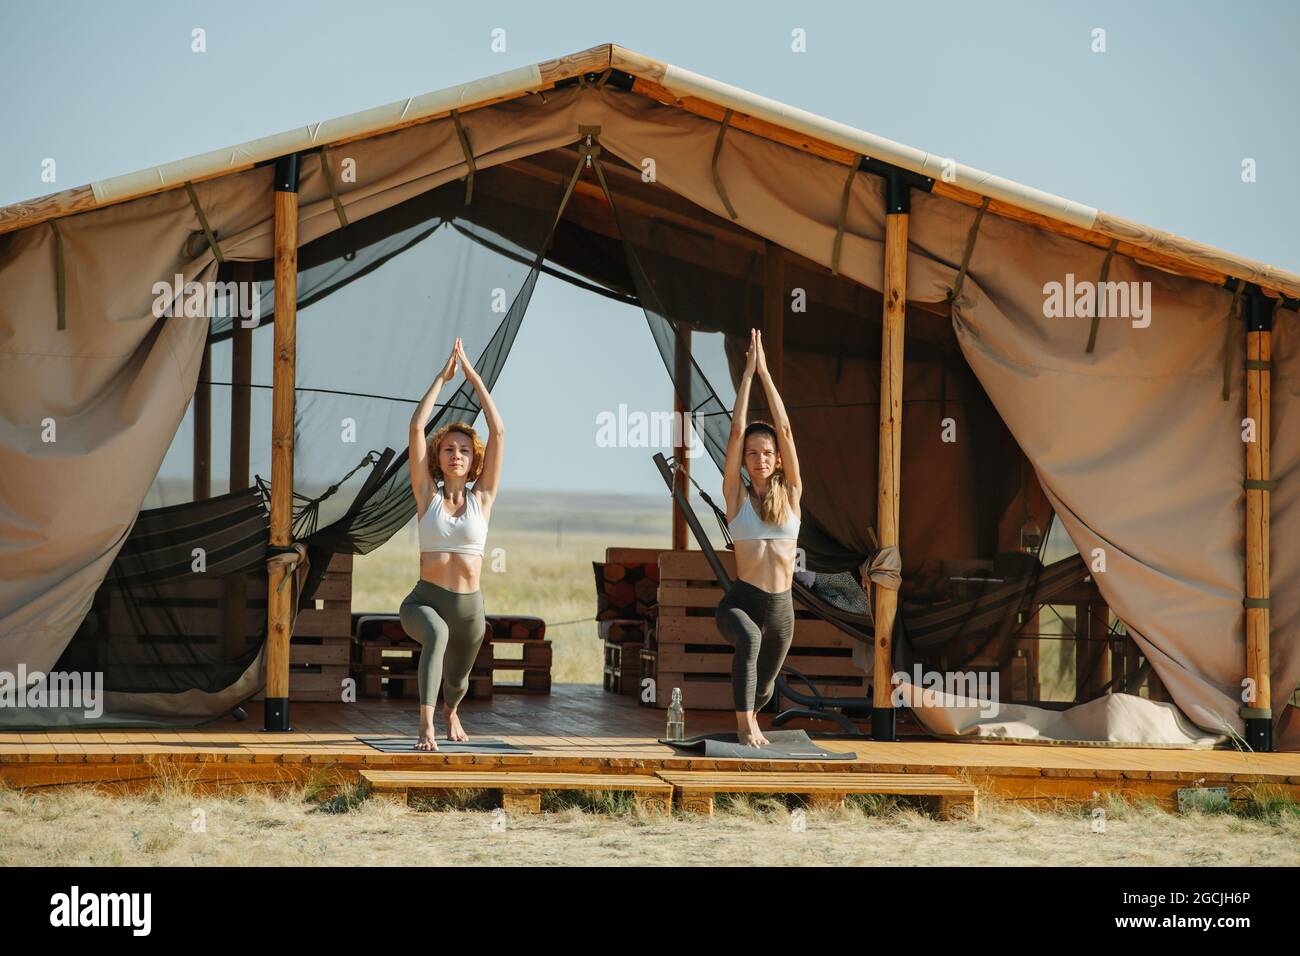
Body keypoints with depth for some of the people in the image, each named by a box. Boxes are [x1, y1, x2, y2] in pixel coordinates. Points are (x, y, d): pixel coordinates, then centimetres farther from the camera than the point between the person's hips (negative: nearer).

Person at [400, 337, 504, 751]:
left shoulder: (482, 498, 3)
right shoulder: (427, 496, 1)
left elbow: (499, 431, -1)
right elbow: (416, 427, -4)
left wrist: (473, 376, 1)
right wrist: (442, 377, -1)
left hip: (469, 607, 3)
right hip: (425, 601, -3)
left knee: (456, 681, 23)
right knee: (436, 633, -39)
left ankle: (450, 710, 62)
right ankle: (426, 727, -46)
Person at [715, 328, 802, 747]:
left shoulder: (790, 495, 4)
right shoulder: (737, 496, 0)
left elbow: (784, 429, 0)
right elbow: (737, 430, -4)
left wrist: (766, 372, 1)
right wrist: (748, 372, -3)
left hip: (781, 606, 3)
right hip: (741, 601, -3)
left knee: (763, 687, 18)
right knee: (748, 638, -38)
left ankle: (749, 715, 54)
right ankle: (745, 726, -29)